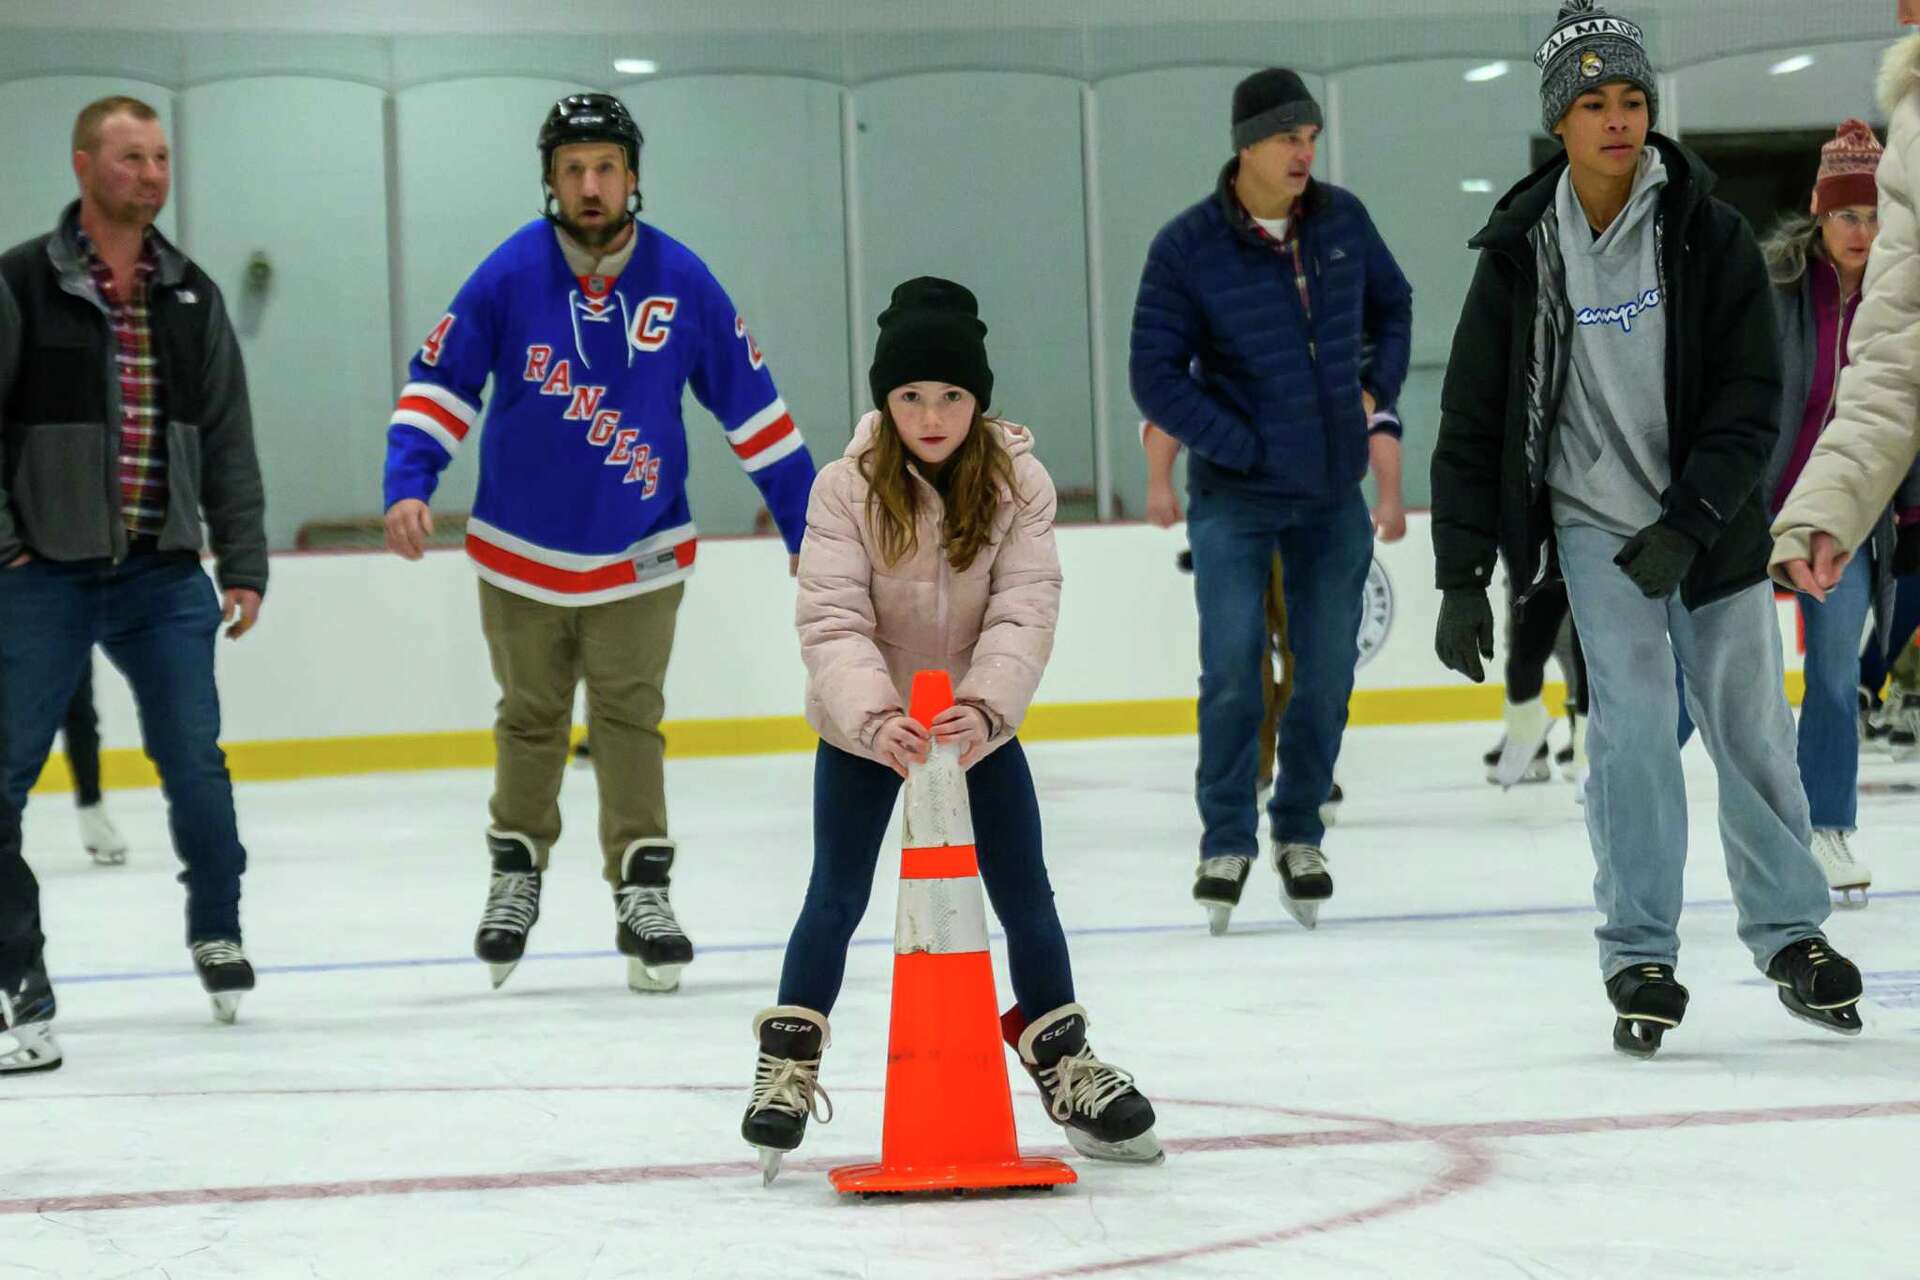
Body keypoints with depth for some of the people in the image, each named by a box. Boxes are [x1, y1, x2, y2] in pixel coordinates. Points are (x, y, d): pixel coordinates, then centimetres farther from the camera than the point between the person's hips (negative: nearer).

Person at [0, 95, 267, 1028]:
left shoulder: (191, 296, 9)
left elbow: (228, 443, 11)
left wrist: (243, 566, 7)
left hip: (163, 576, 3)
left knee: (195, 762, 2)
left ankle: (216, 932, 20)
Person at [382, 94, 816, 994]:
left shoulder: (682, 282, -7)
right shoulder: (509, 275, -10)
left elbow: (752, 407, 0)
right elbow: (440, 383, -6)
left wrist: (805, 524, 0)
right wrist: (407, 486, -20)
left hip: (637, 555, -1)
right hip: (521, 550, 1)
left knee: (630, 718, -4)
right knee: (530, 720, 12)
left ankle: (643, 892, -1)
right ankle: (516, 875, 29)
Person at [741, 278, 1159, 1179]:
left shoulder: (1019, 484, -13)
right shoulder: (846, 488, -17)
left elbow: (1025, 611, -21)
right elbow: (833, 621, -24)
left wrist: (985, 707, -38)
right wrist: (877, 714, -40)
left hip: (979, 723, 1)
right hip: (863, 727, -1)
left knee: (1025, 895, 3)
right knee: (837, 898, 0)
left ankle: (1065, 1065, 18)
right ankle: (788, 1064, 14)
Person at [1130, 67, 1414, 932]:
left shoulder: (1342, 220, -1)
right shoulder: (1187, 247, -12)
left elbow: (1391, 301, 18)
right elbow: (1157, 376, -11)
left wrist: (1377, 388, 4)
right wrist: (1247, 449, -14)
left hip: (1333, 494, 4)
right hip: (1236, 495, -3)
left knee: (1327, 672, 5)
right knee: (1232, 670, -8)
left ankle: (1300, 834, 21)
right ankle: (1227, 842, 7)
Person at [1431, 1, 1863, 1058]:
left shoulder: (1710, 234, -7)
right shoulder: (1522, 252, -5)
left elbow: (1752, 397, -9)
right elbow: (1472, 423, -1)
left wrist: (1688, 524, -19)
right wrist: (1461, 579, -4)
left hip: (1712, 525, 0)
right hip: (1595, 523, 0)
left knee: (1751, 727, 5)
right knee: (1632, 728, -10)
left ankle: (1790, 932, 22)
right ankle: (1639, 957, 0)